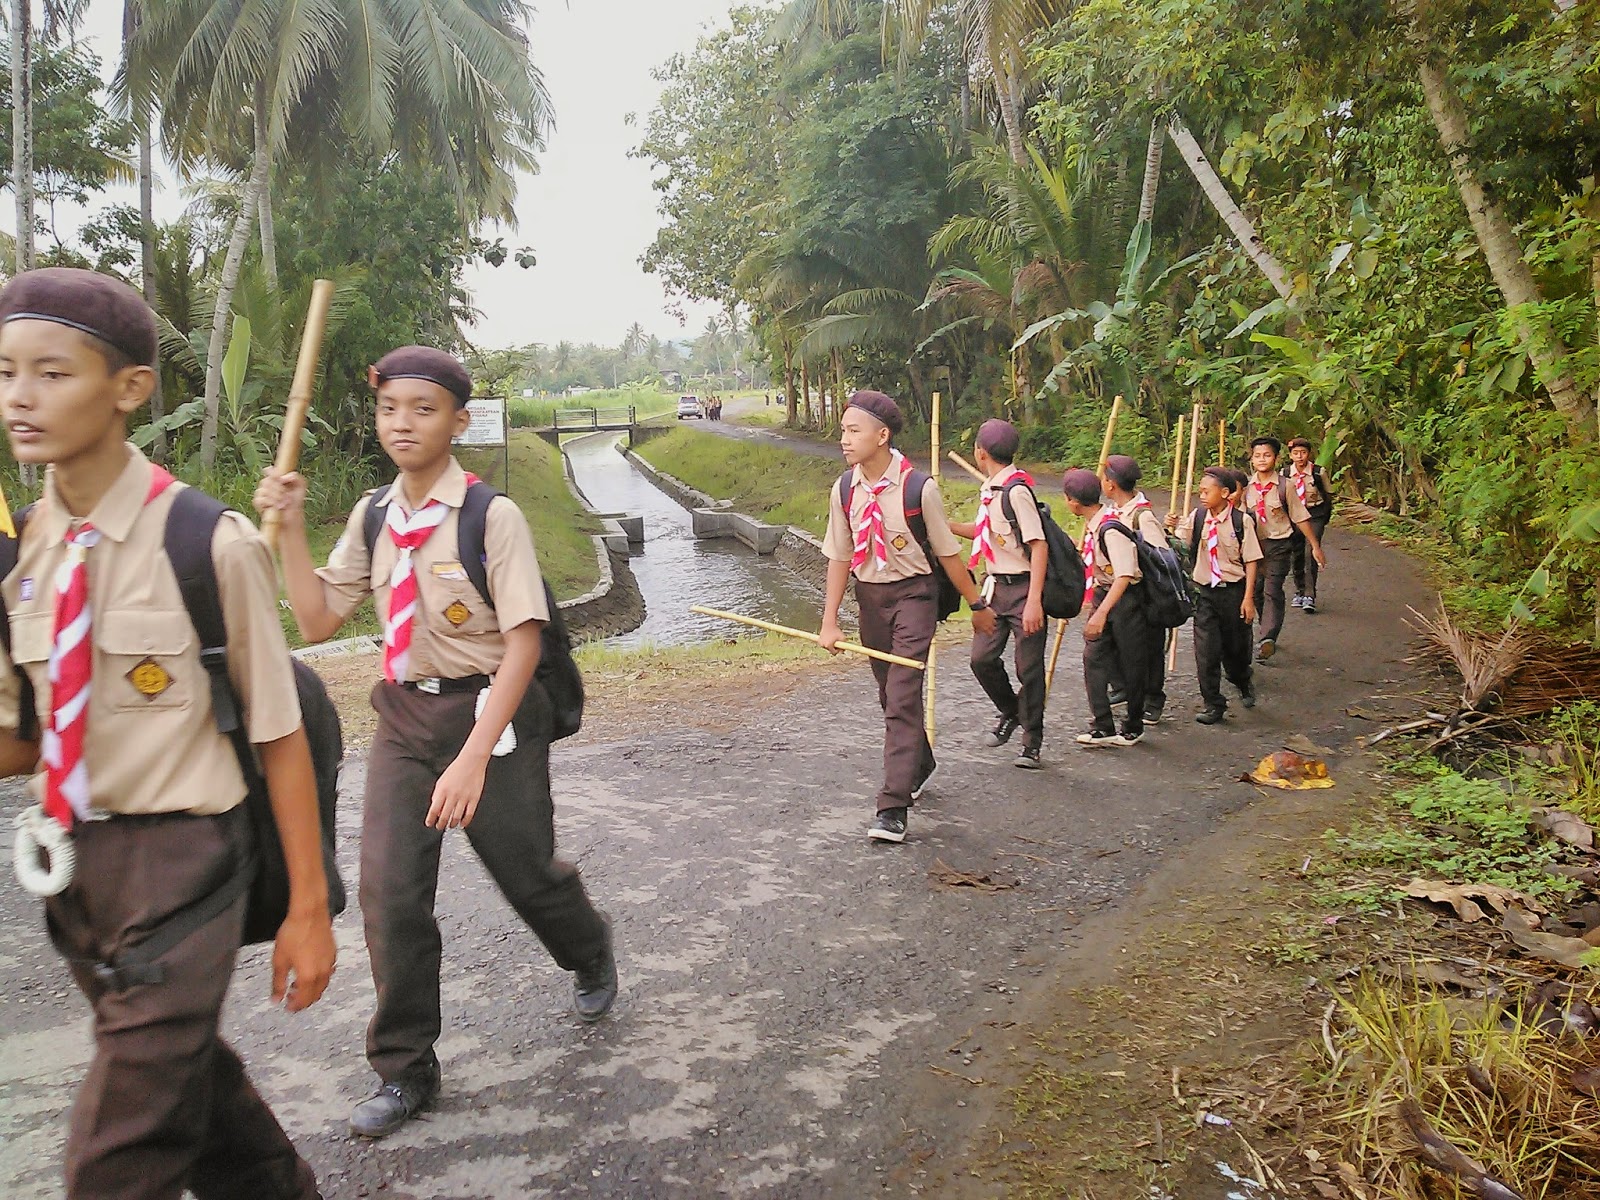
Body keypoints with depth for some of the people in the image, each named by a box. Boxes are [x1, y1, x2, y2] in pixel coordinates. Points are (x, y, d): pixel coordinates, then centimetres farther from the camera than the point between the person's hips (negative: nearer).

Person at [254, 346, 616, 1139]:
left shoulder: (492, 516, -15)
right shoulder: (372, 517, 3)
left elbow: (523, 641, -18)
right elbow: (318, 621, 7)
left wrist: (475, 757, -23)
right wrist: (290, 528, -5)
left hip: (488, 712, -4)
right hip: (403, 715, 5)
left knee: (526, 871, 9)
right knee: (389, 894, -1)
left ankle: (590, 957, 46)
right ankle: (404, 1071, 19)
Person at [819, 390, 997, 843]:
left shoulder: (919, 488, -17)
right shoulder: (846, 489, -4)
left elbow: (947, 551, -7)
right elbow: (839, 557, 1)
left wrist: (977, 604, 2)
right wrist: (830, 621, -1)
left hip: (913, 593, -5)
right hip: (869, 596, 5)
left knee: (902, 696, -12)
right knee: (889, 693, 17)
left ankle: (893, 806, -10)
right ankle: (919, 764, 42)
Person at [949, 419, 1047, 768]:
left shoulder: (1016, 490, -17)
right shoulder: (989, 489, 10)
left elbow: (1039, 546, -20)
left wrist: (1034, 600, -25)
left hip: (1023, 589, -8)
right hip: (996, 587, 8)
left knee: (1029, 668, 0)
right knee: (982, 658, 2)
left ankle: (1032, 743, 13)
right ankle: (1010, 711, 28)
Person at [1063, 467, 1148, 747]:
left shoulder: (1111, 530, -25)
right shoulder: (1093, 524, 2)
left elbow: (1123, 576, -32)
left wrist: (1101, 614, -39)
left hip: (1126, 600, -9)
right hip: (1103, 595, 9)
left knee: (1131, 666, 5)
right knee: (1094, 659, 0)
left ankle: (1133, 728, 19)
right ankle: (1103, 727, 2)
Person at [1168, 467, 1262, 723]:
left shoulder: (1241, 521, -9)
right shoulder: (1196, 518, -2)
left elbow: (1251, 560, -6)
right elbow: (1182, 548, -2)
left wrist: (1248, 598, -8)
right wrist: (1174, 529, -21)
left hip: (1233, 590, -2)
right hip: (1205, 592, 2)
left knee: (1236, 646, 14)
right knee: (1206, 650, -3)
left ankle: (1243, 683, 45)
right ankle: (1212, 704, 8)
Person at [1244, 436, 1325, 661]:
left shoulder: (1284, 486, -4)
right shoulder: (1246, 486, 4)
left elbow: (1300, 518, 1)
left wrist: (1315, 546, 4)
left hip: (1277, 545, -4)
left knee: (1272, 591, -15)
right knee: (1257, 591, 10)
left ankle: (1267, 639, -25)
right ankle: (1268, 633, 27)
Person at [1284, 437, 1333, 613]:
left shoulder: (1319, 472, -8)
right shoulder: (1285, 474, -2)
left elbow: (1328, 496, 3)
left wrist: (1324, 519, 1)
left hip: (1315, 515, -3)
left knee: (1311, 555, -12)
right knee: (1296, 555, 7)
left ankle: (1309, 596, -12)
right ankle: (1299, 591, 25)